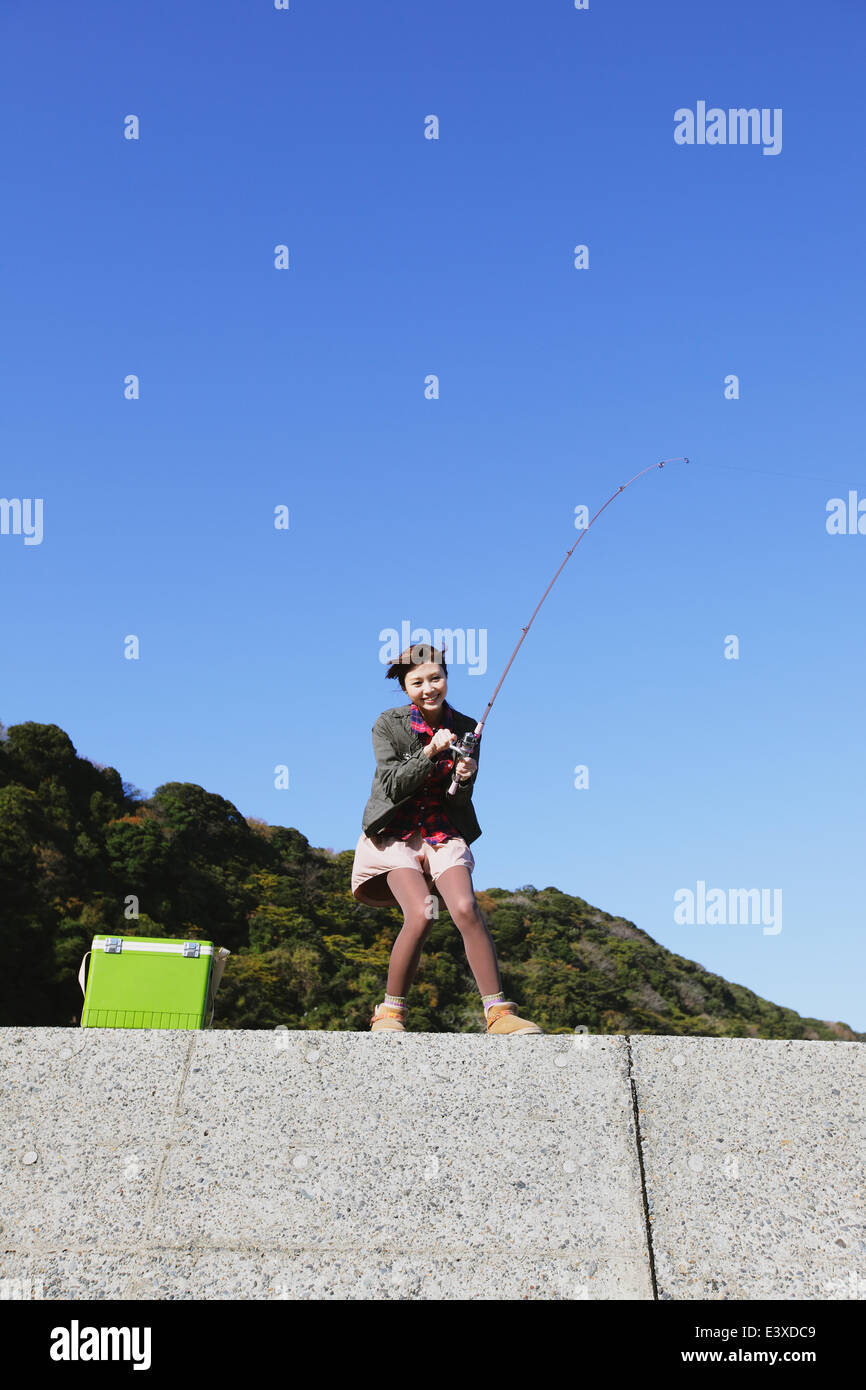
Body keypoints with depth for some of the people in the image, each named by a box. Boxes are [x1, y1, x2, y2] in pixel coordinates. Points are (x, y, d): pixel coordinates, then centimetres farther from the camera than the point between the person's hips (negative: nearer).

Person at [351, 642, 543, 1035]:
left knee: (466, 909, -21)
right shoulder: (389, 724, -6)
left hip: (444, 833, 2)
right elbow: (393, 785, -13)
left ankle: (499, 1012, -16)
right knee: (420, 915, -23)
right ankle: (390, 1011, -5)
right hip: (396, 833, -2)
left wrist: (464, 778, -21)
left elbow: (459, 802, 1)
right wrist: (430, 753, -25)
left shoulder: (465, 728, 0)